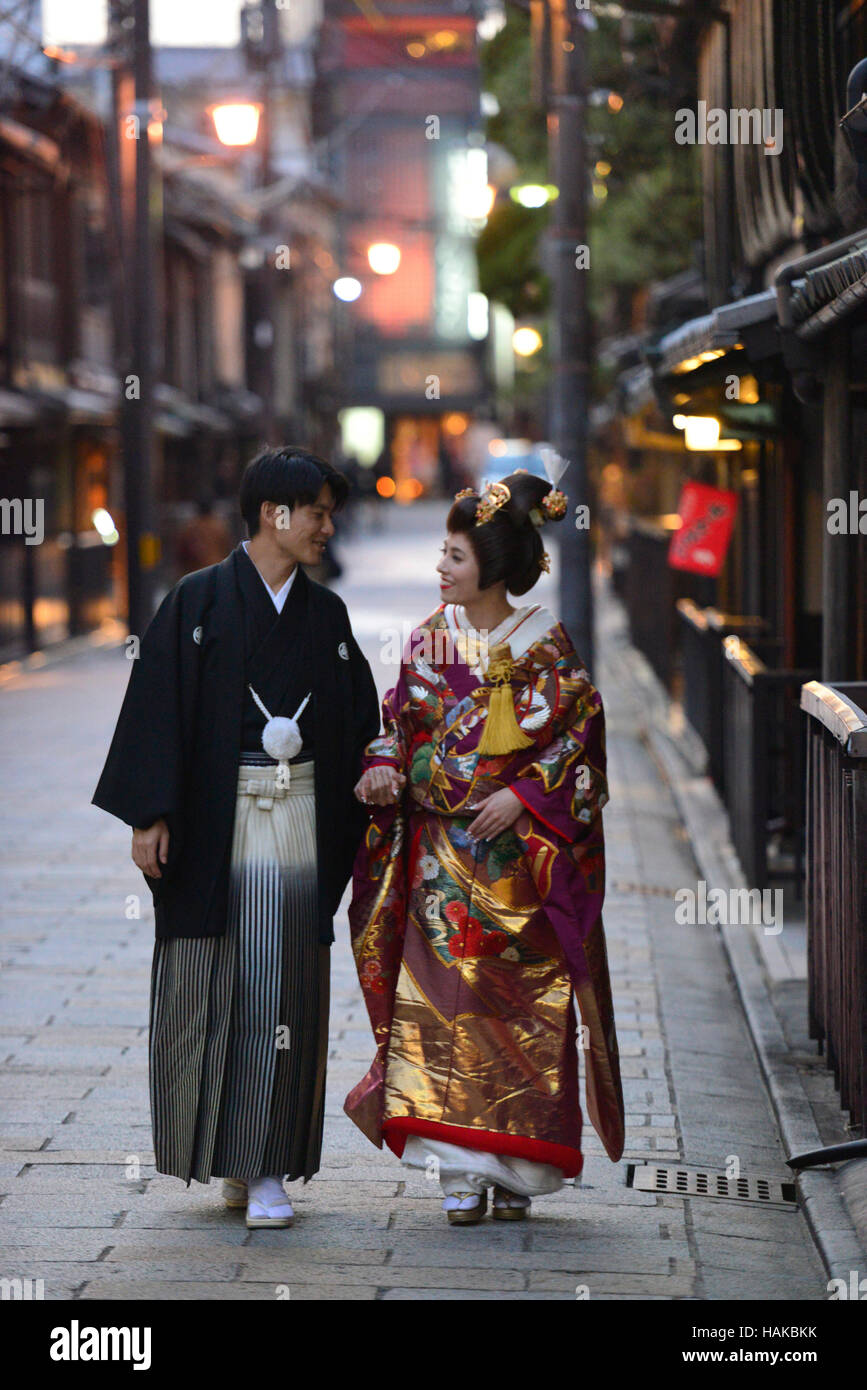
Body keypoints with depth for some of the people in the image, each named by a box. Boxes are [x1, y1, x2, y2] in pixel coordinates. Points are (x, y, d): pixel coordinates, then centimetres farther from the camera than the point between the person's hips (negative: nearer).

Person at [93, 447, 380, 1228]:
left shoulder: (327, 615, 12)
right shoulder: (198, 601, 0)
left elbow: (359, 723, 14)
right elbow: (160, 708, -4)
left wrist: (365, 823, 5)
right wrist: (150, 814, -11)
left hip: (300, 824, 3)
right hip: (216, 822, -3)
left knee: (285, 989, -1)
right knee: (211, 987, 0)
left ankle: (267, 1168, 1)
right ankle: (227, 1158, 13)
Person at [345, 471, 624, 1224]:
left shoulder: (544, 647, -3)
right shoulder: (430, 641, 7)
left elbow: (579, 739, -3)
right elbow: (399, 724, 13)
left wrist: (523, 797, -15)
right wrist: (384, 767, -7)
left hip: (518, 856, -3)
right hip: (441, 855, 3)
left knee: (520, 1007, 0)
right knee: (444, 1004, -4)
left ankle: (517, 1170, 11)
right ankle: (461, 1172, -2)